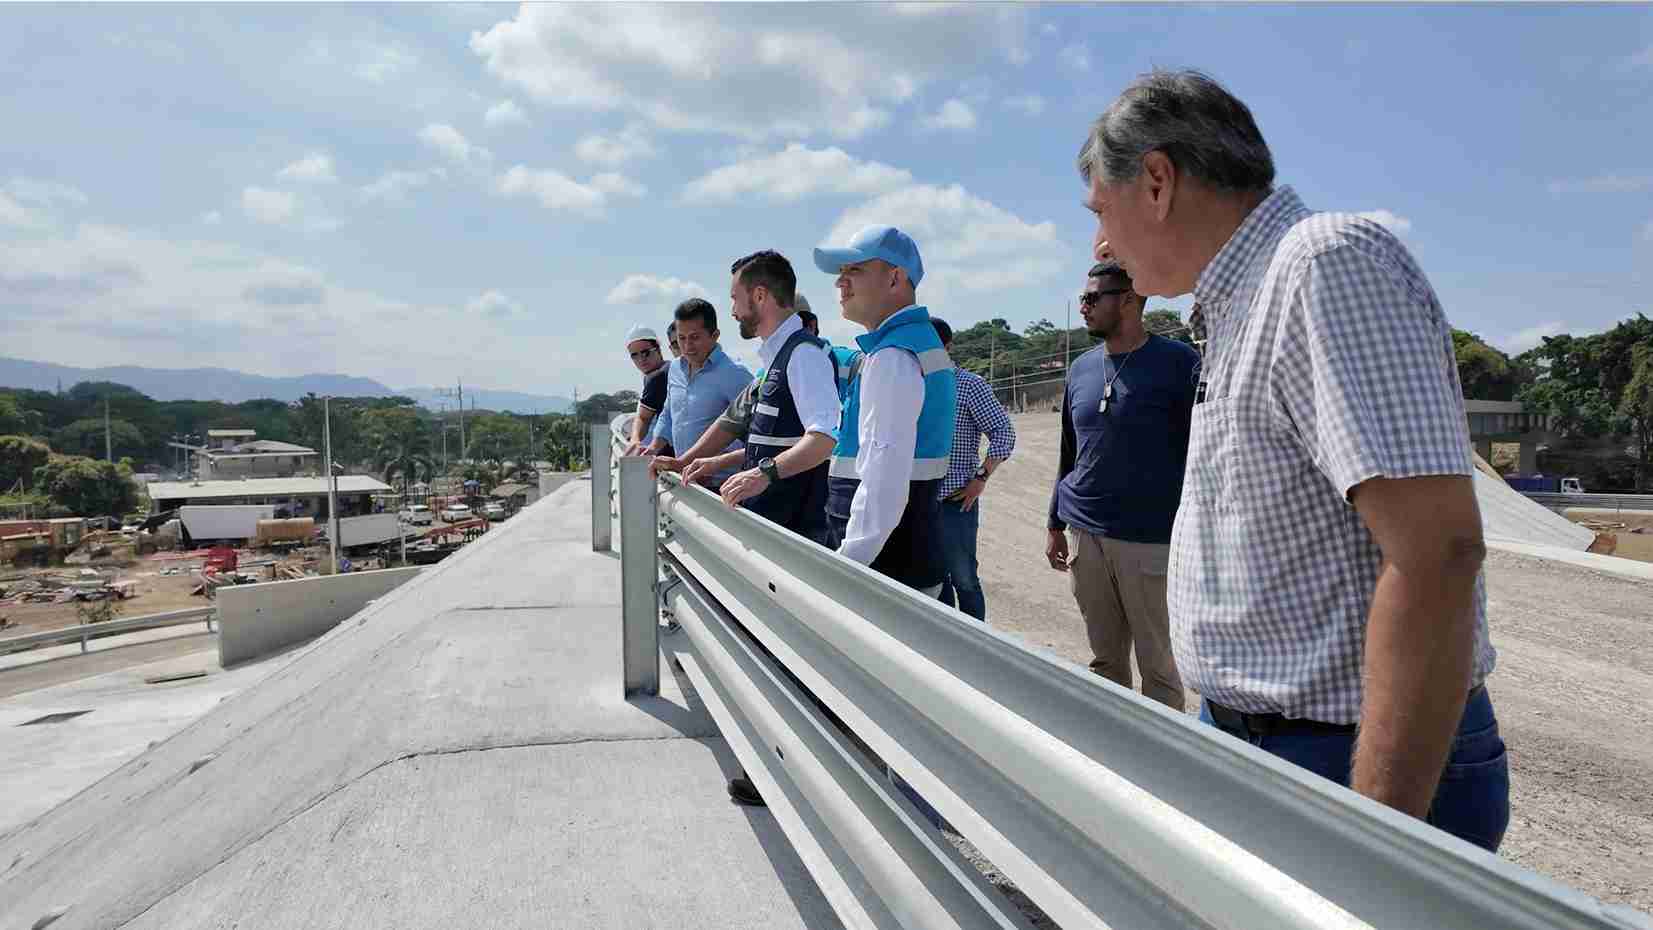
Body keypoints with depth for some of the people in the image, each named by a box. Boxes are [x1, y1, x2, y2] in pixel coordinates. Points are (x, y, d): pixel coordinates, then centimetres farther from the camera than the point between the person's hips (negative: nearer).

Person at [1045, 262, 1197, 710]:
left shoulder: (1179, 363, -6)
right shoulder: (1081, 369, 11)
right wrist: (1055, 526, 17)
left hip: (1152, 542, -5)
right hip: (1085, 538, 5)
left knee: (1159, 665, 3)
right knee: (1105, 659, 14)